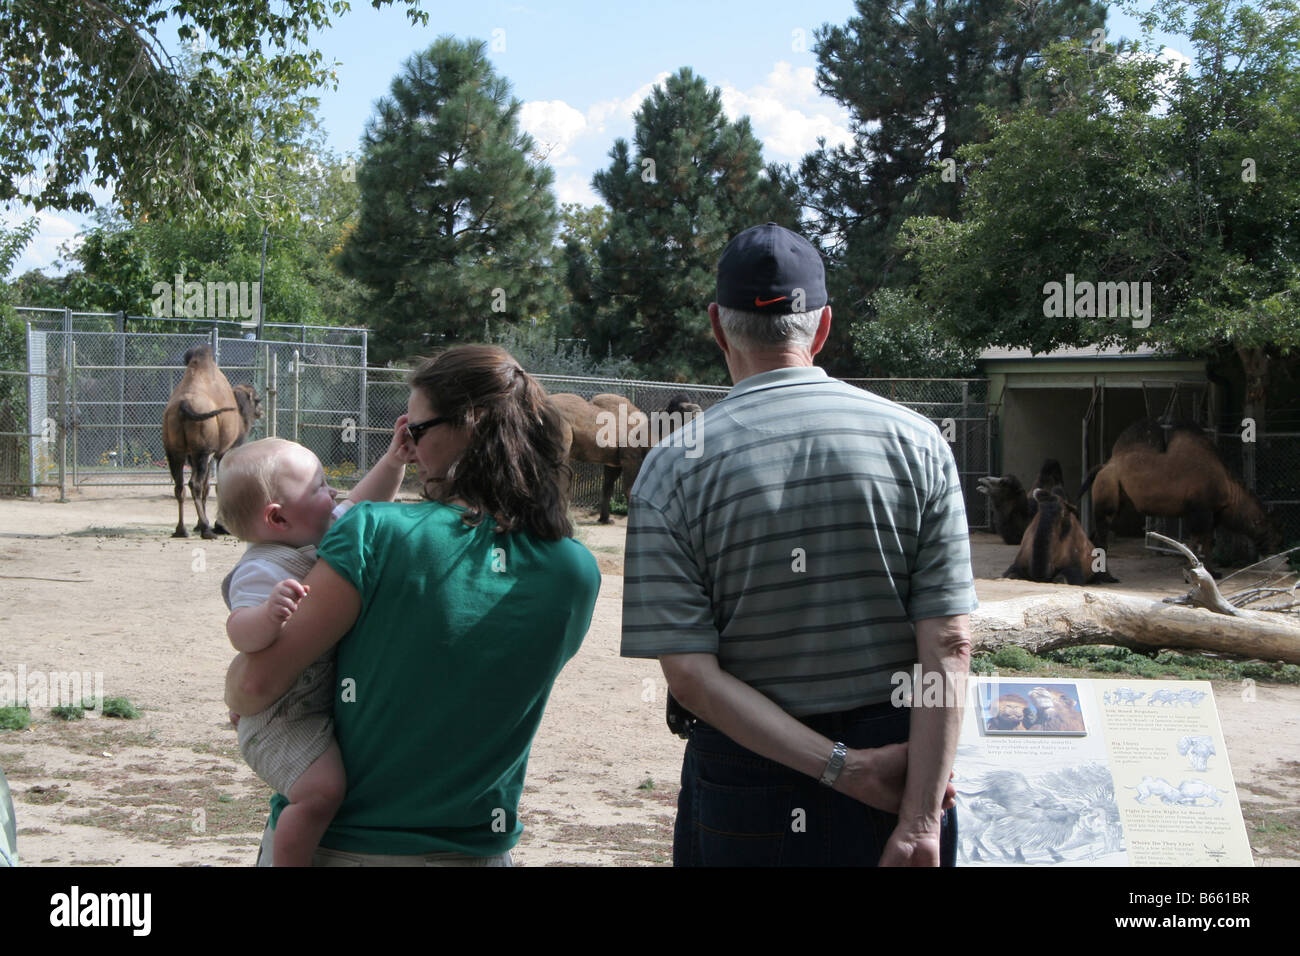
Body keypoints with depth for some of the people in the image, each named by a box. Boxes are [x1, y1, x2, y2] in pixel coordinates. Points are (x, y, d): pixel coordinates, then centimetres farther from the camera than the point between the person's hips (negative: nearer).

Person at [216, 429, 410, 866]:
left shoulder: (327, 532, 7)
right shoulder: (262, 572, -24)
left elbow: (365, 503, 23)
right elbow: (240, 633, -38)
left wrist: (394, 461, 12)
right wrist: (269, 614, -56)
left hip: (328, 706, 10)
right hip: (283, 722, -10)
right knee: (321, 789, -31)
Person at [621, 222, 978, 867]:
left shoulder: (674, 466, -7)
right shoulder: (916, 440, -5)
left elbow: (689, 674, -14)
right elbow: (948, 648, -12)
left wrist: (841, 767, -13)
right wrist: (921, 819, -12)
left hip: (746, 780, -1)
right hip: (900, 755, 1)